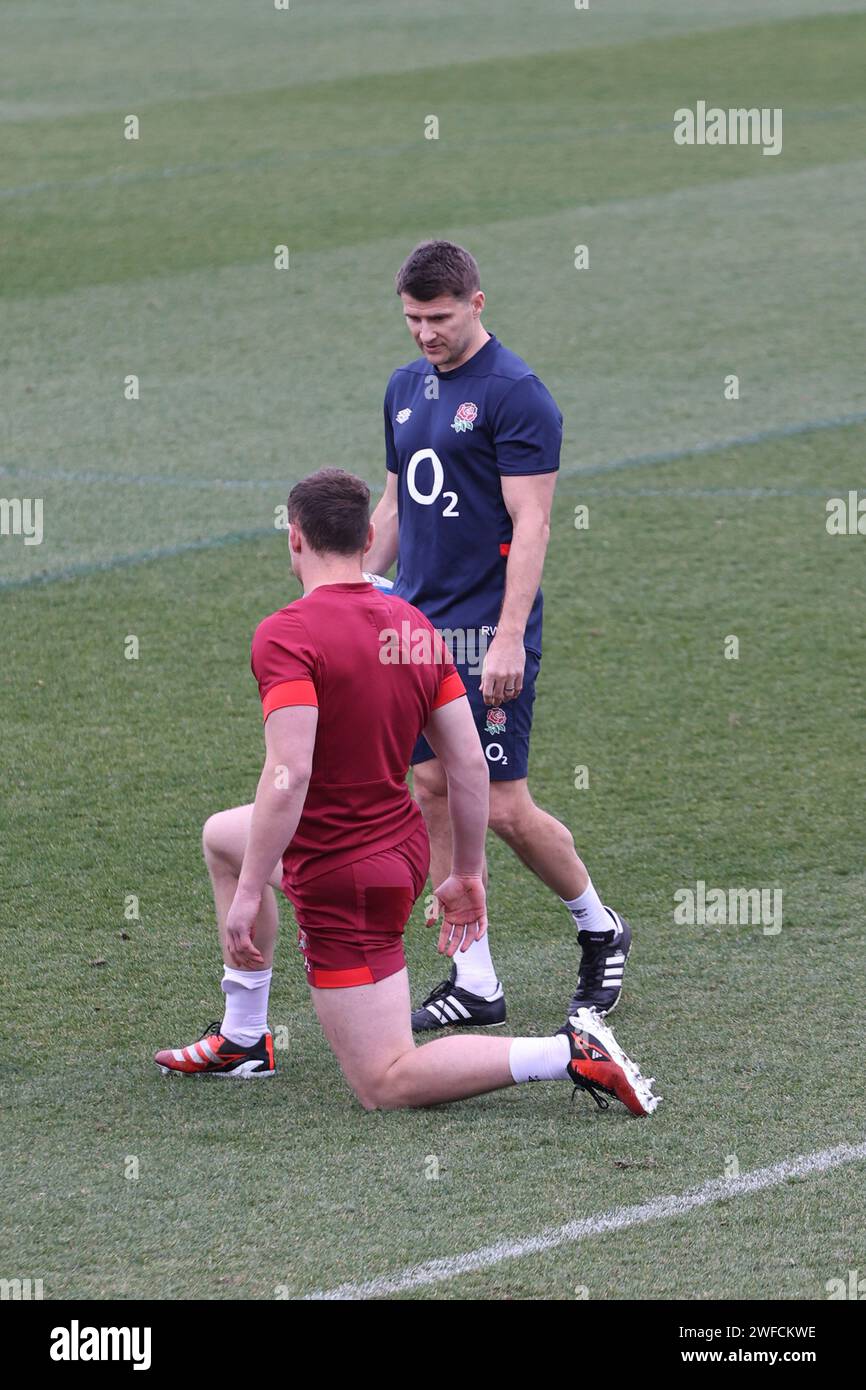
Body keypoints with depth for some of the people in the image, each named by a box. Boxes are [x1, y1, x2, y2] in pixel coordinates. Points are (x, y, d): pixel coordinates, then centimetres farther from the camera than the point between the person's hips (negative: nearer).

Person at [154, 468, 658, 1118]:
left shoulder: (287, 634, -20)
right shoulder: (415, 626, 2)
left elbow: (288, 774, -29)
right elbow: (469, 761, 4)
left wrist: (249, 894, -24)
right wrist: (468, 873, 14)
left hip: (342, 881, -8)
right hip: (403, 845, 8)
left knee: (384, 1086, -3)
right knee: (222, 836, 32)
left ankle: (571, 1053, -17)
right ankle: (244, 1038, 37)